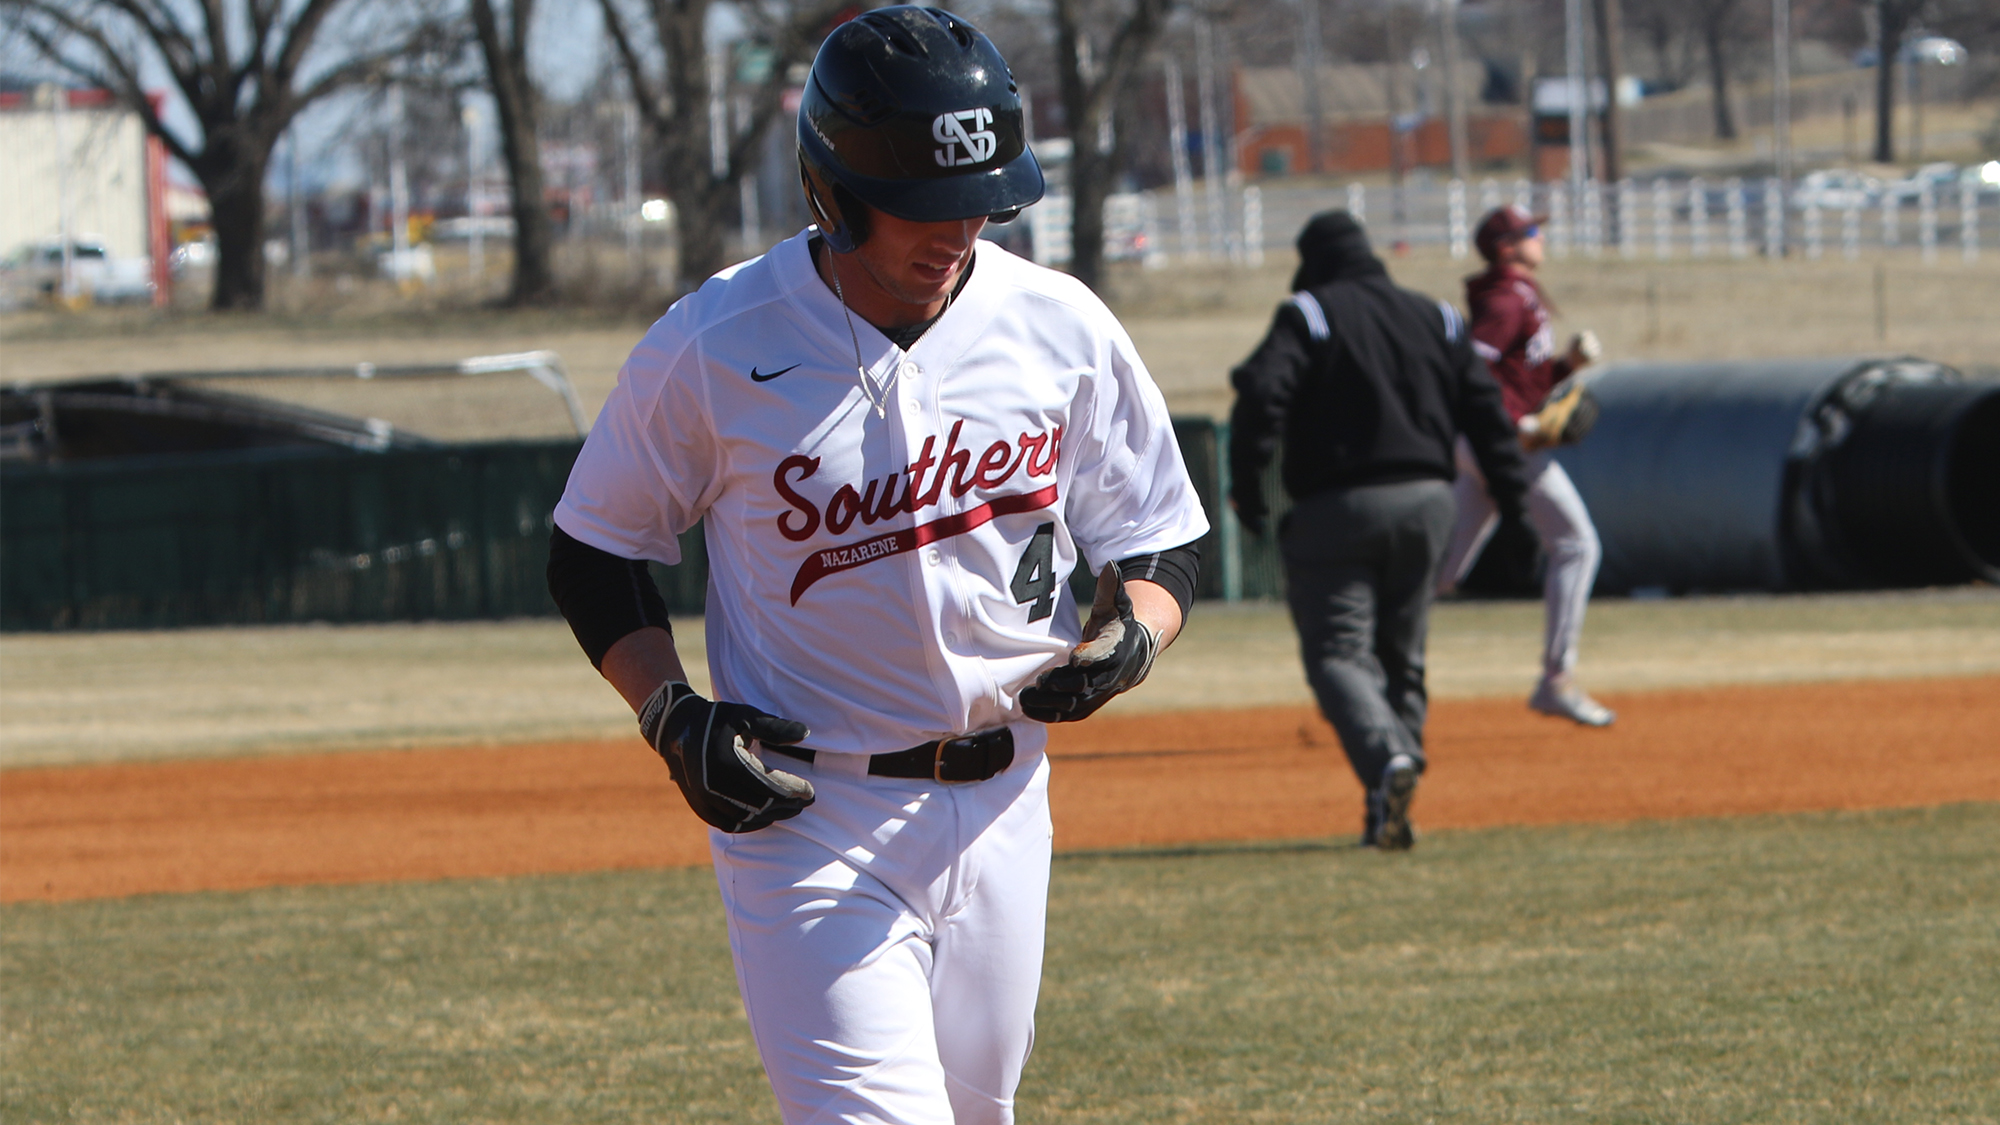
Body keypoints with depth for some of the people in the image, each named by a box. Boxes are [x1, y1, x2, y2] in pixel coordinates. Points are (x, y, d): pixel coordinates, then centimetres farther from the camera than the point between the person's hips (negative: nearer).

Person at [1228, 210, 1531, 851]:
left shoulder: (1307, 316, -2)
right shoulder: (1436, 318, 14)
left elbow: (1262, 394, -16)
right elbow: (1485, 409, 10)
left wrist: (1246, 485, -11)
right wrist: (1512, 498, 12)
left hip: (1338, 508, -5)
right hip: (1425, 502, 5)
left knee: (1338, 652, -6)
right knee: (1401, 656, 14)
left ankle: (1386, 757, -33)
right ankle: (1391, 812, 9)